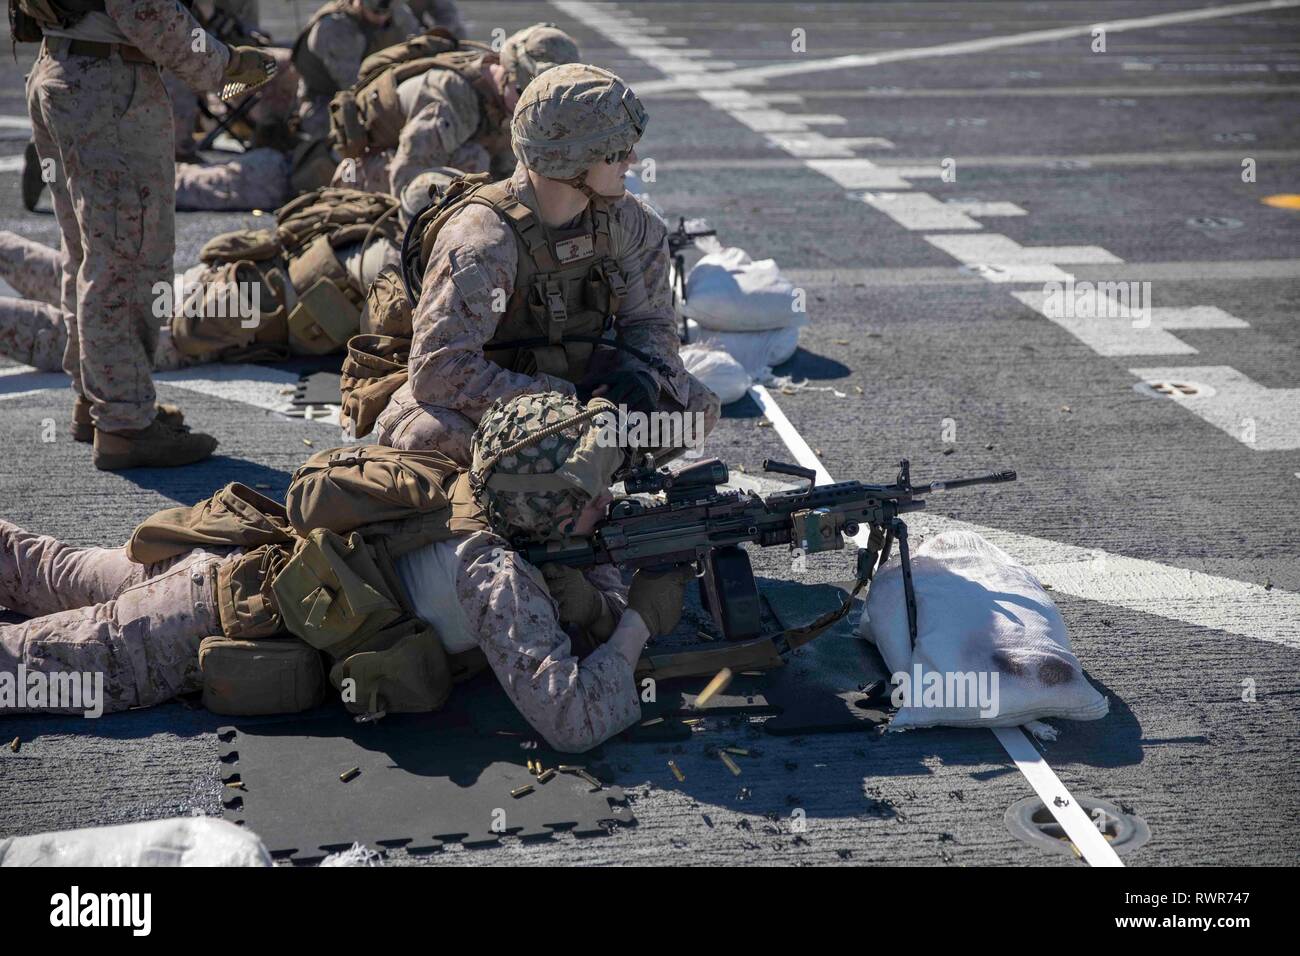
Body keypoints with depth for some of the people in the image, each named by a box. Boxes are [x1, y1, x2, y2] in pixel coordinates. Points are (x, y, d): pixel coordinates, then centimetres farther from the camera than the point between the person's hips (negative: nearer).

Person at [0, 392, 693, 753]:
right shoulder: (499, 573, -31)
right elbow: (570, 718, -36)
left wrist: (591, 606, -18)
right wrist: (639, 619, -23)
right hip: (215, 616, -8)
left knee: (59, 574, 26)